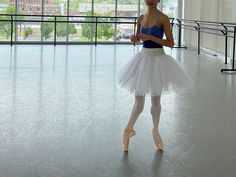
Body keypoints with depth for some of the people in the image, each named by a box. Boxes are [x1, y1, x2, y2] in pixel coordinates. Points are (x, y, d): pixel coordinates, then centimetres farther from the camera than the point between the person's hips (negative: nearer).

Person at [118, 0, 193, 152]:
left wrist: (150, 37, -22)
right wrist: (134, 38, -5)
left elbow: (170, 43, -14)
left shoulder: (163, 18, -11)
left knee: (156, 100, 8)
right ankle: (129, 129, 22)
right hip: (142, 58, 4)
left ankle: (155, 131, 29)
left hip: (157, 60, -4)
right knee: (139, 99, 6)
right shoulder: (141, 18, 4)